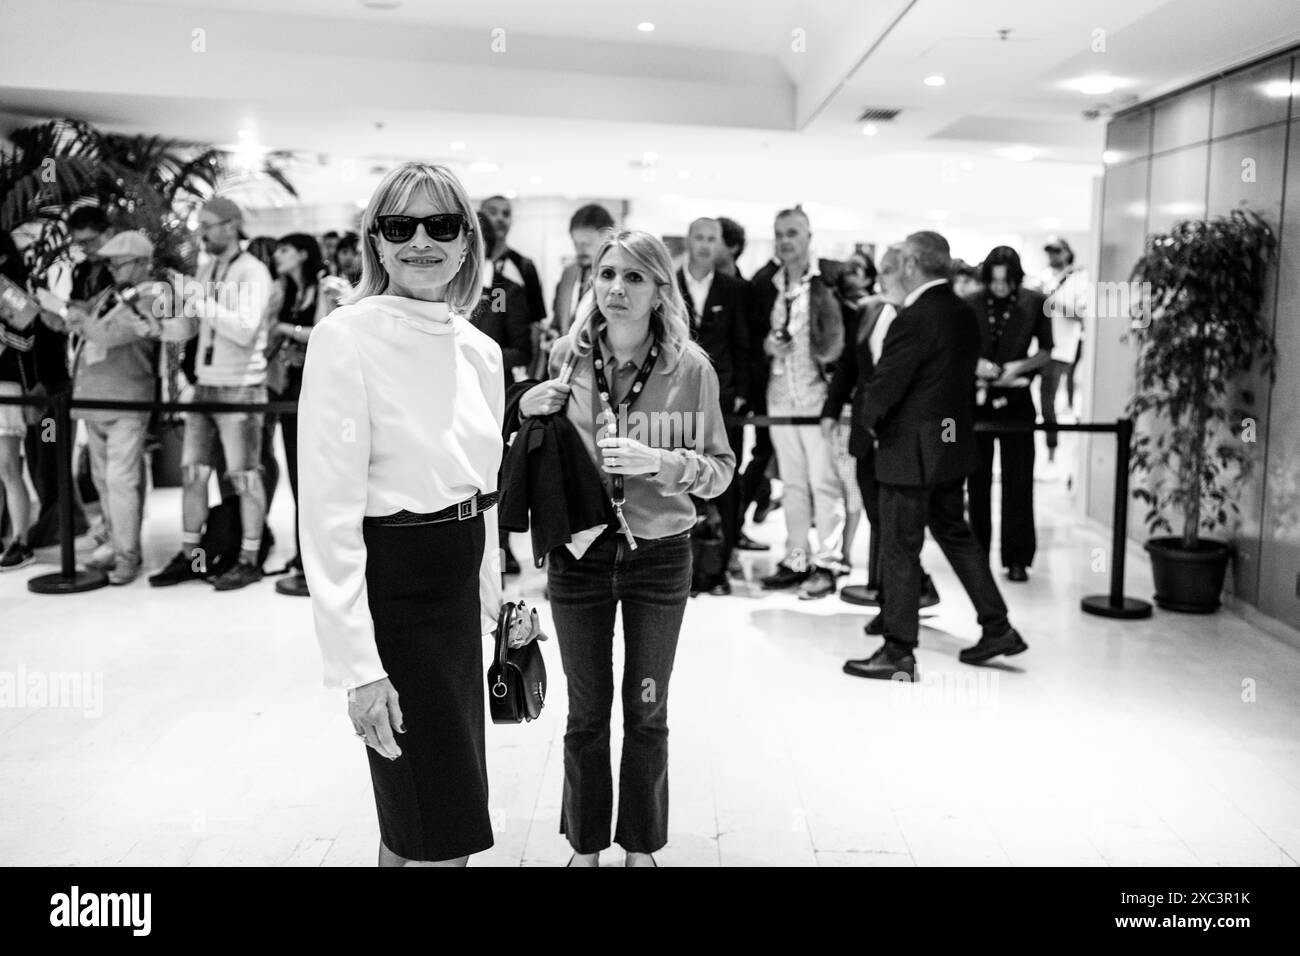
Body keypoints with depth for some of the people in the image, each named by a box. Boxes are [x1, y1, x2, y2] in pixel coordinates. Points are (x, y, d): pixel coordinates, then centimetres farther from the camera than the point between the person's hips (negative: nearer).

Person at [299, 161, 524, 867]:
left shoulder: (482, 352, 7)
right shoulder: (347, 338, -14)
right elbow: (329, 511, -18)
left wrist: (490, 606, 15)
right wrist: (358, 664, -21)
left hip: (460, 591, 7)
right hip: (390, 591, -7)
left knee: (415, 821, 19)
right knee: (444, 837, 0)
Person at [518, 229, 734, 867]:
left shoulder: (690, 367, -8)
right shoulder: (565, 357, -2)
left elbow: (720, 469, -5)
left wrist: (658, 461, -21)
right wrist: (528, 412, -9)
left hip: (658, 554, -1)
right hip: (579, 551, 1)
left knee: (647, 712, 13)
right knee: (587, 710, 12)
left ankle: (641, 847, 33)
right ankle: (585, 844, 33)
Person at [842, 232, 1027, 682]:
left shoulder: (913, 320, -21)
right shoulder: (965, 315, 5)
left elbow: (883, 386, -19)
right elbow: (962, 377, 11)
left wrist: (870, 418, 0)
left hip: (911, 451, -8)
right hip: (954, 442, 9)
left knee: (900, 550, 1)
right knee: (955, 534, 21)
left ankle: (898, 654, 11)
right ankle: (998, 627, 27)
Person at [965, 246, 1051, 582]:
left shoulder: (1034, 303, 0)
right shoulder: (971, 305, 1)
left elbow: (1046, 352, 6)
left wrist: (1020, 366, -11)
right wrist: (974, 364, -12)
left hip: (1016, 400, -1)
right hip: (977, 399, 1)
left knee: (1018, 481, -2)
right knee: (977, 480, 9)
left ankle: (1017, 557, 4)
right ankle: (977, 552, 21)